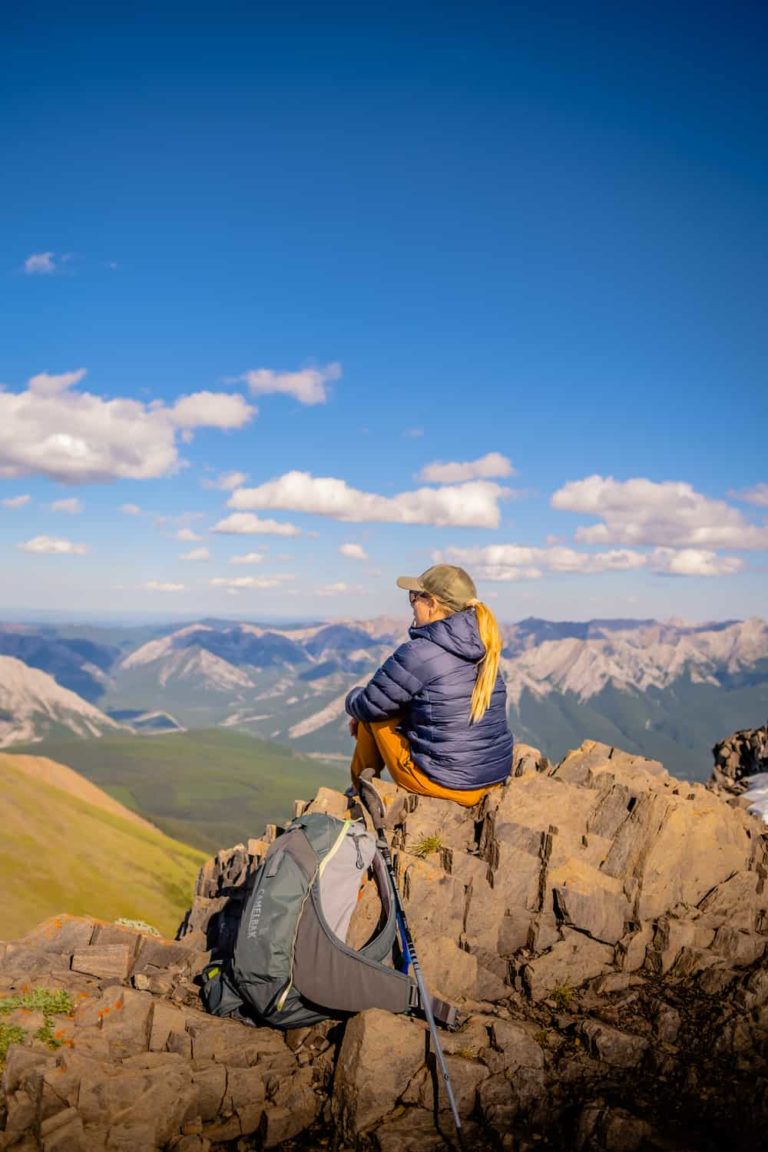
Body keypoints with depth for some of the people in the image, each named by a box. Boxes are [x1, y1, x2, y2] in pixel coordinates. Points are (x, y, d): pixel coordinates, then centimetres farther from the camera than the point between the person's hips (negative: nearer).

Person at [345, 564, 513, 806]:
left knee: (373, 713, 10)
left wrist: (354, 698, 16)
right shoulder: (483, 651, 6)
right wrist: (361, 710, 19)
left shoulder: (419, 653, -18)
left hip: (445, 784, -7)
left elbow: (369, 707, -8)